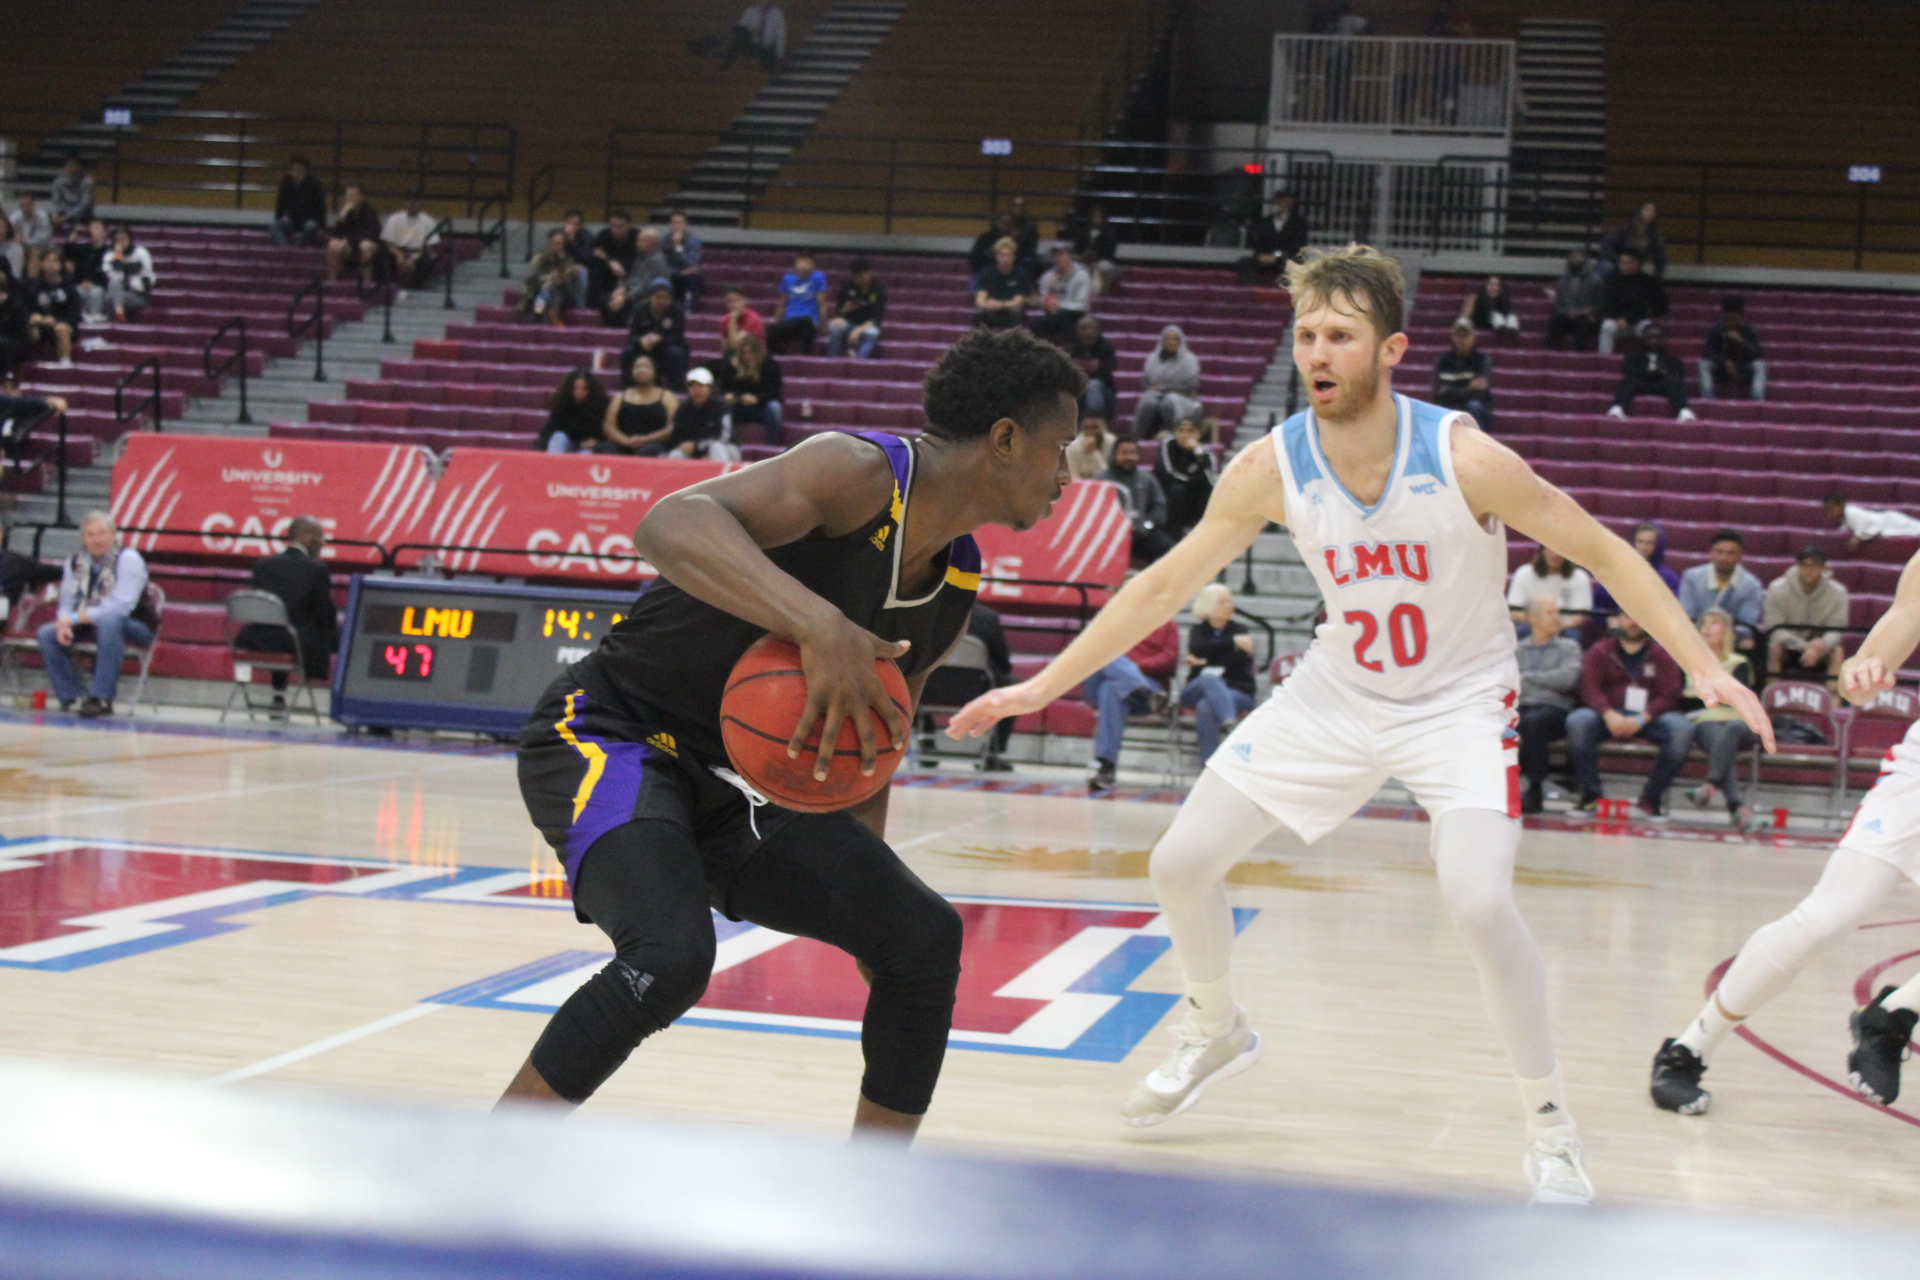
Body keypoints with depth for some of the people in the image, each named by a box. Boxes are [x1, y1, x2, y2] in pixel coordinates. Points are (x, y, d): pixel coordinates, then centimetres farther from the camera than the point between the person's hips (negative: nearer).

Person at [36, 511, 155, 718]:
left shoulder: (128, 559, -18)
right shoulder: (75, 562, 2)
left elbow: (121, 606, -27)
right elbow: (67, 603, 7)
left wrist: (76, 618, -26)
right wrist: (64, 622, -18)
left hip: (135, 629, -7)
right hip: (90, 624, 7)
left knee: (109, 622, -39)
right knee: (47, 634, -10)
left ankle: (101, 699, -37)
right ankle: (69, 699, -10)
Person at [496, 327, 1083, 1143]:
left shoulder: (956, 590, 5)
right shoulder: (861, 474, -21)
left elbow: (871, 752, 16)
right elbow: (670, 525, -37)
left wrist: (864, 894, 12)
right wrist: (820, 624, -48)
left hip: (736, 783, 9)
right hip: (607, 734, -9)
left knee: (924, 938, 3)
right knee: (671, 957, -31)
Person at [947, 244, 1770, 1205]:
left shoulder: (1463, 459, -25)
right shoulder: (1273, 466, -16)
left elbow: (1600, 553, -15)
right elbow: (1165, 584, -5)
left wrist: (1705, 670, -22)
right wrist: (1044, 685, -6)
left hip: (1458, 701, -4)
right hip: (1338, 692, 4)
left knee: (1479, 903, -27)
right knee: (1180, 863, 2)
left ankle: (1551, 1134, -6)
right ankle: (1216, 1033, 32)